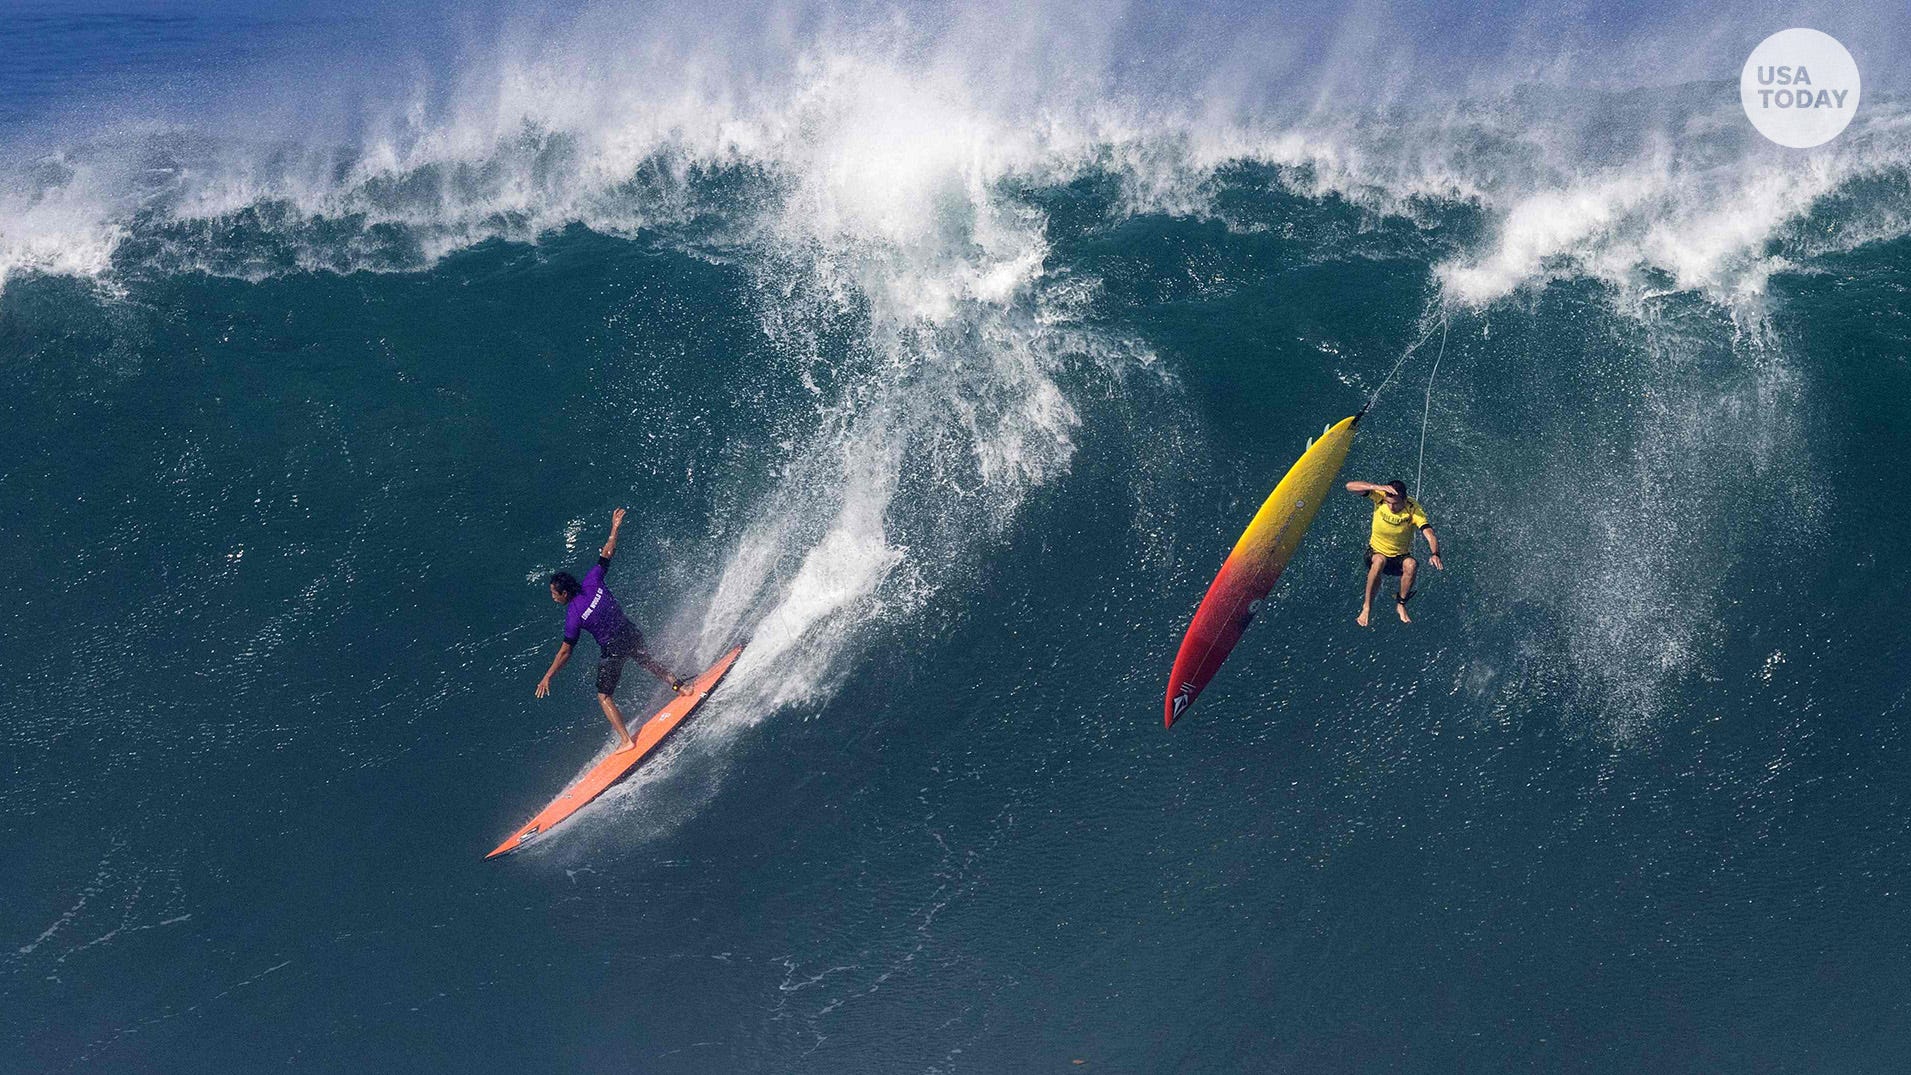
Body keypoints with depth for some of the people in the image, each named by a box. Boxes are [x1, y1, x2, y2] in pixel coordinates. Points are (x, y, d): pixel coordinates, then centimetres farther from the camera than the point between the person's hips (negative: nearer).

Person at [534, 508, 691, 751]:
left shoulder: (573, 615, -19)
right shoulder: (591, 581, -9)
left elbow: (565, 652, -14)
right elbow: (607, 554, 4)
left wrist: (547, 677, -6)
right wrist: (614, 528, 15)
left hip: (612, 650, -5)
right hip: (632, 635, 6)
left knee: (604, 697, 10)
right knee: (647, 662, 35)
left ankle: (626, 740, 8)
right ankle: (678, 685, 34)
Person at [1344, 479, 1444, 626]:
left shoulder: (1414, 509, -20)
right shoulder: (1380, 497, -18)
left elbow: (1430, 535, -31)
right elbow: (1350, 486, -27)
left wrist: (1435, 554, -51)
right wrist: (1377, 487, -41)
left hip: (1400, 556, 1)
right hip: (1376, 552, -1)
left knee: (1411, 565, -33)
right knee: (1379, 561, -36)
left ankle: (1401, 604, -10)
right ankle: (1367, 607, -25)